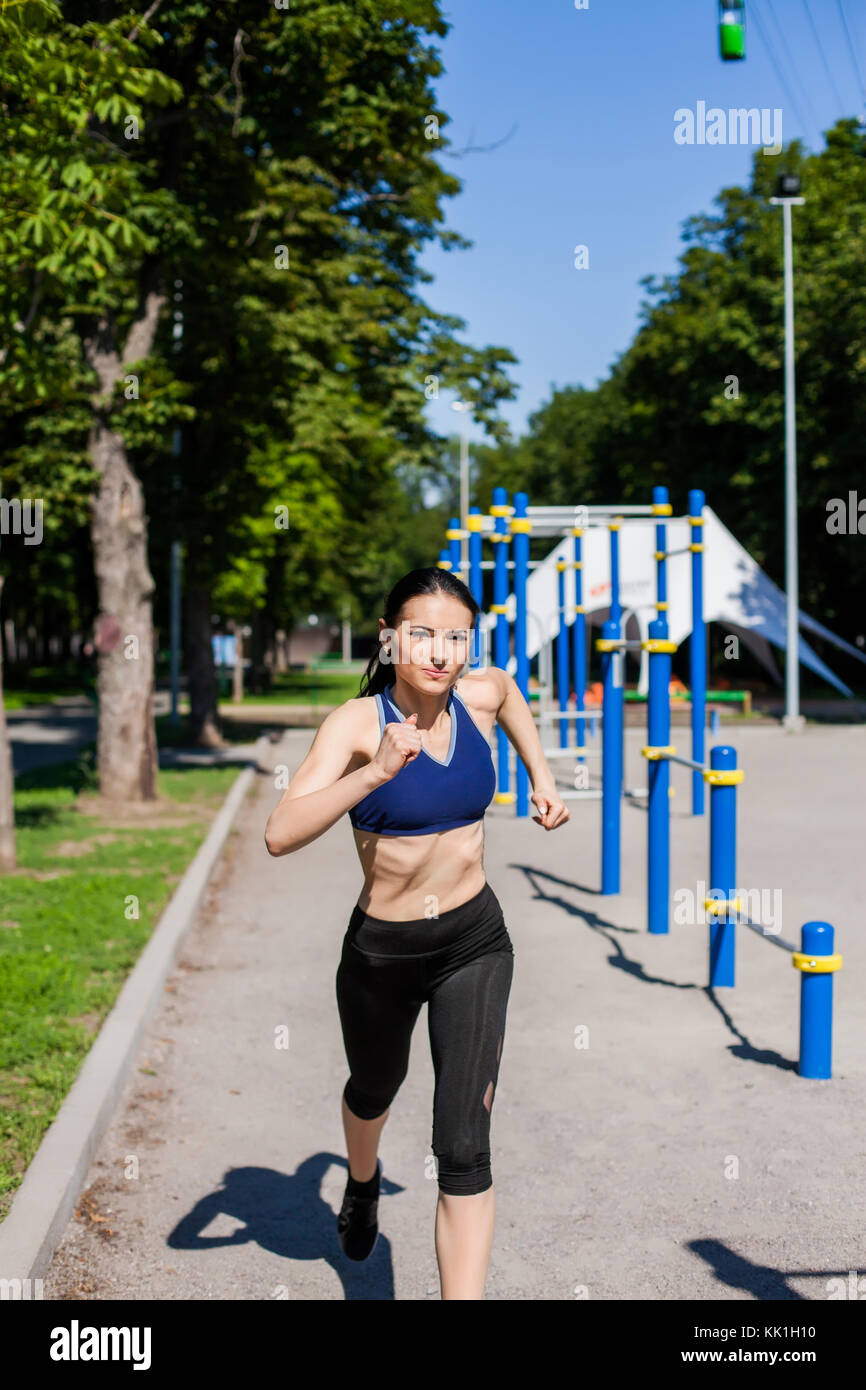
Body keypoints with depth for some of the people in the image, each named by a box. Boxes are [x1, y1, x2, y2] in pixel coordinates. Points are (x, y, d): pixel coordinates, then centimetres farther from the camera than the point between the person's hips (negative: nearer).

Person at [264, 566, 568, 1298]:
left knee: (464, 1146, -10)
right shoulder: (357, 722, -20)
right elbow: (281, 833, -34)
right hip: (381, 951, -1)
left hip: (474, 944, 1)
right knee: (375, 1087, 29)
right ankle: (363, 1181, 64)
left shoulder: (479, 695, -7)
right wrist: (375, 773, -45)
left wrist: (542, 776, 15)